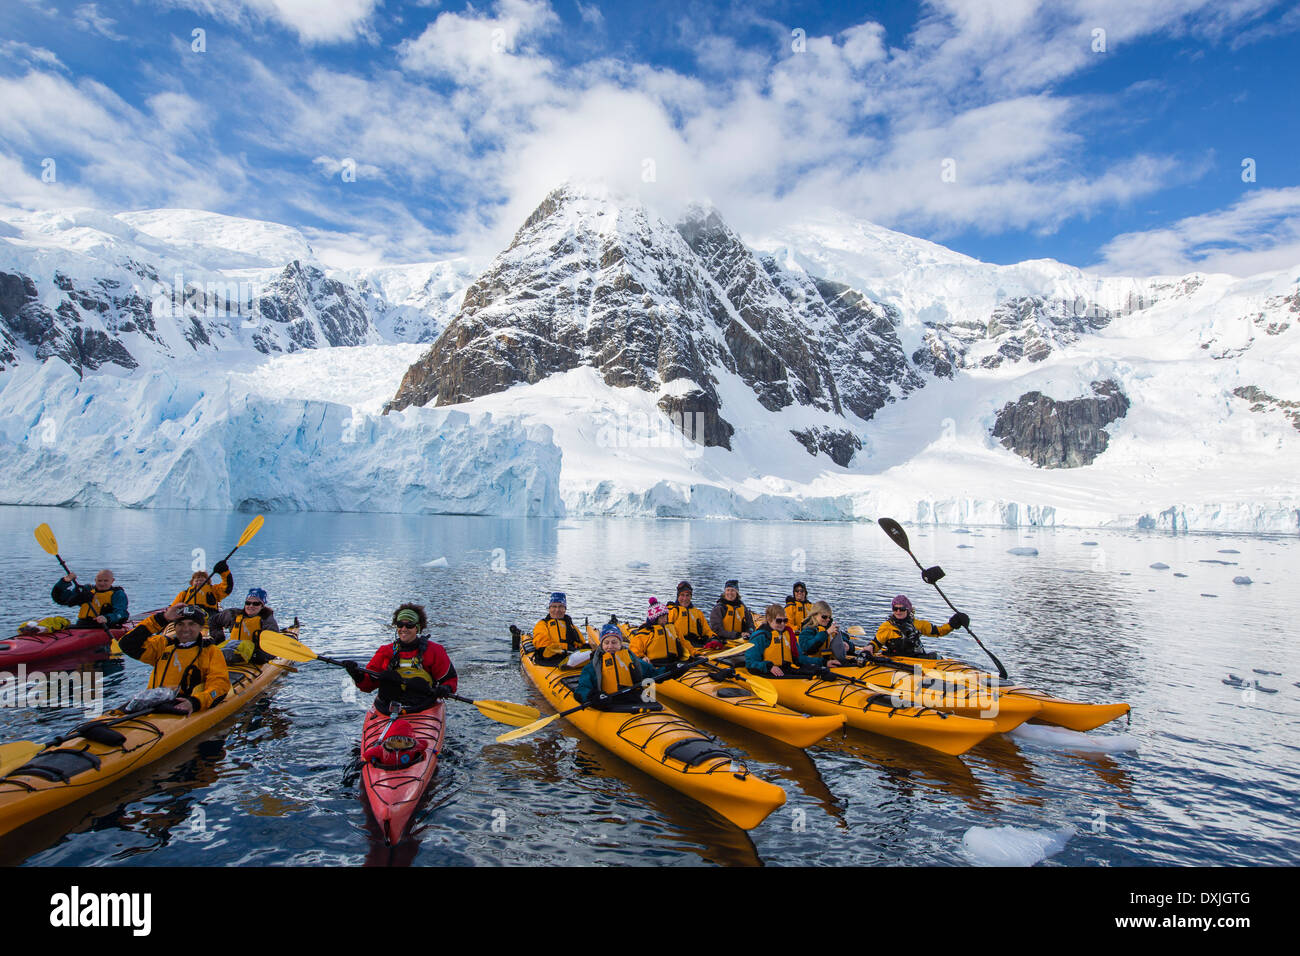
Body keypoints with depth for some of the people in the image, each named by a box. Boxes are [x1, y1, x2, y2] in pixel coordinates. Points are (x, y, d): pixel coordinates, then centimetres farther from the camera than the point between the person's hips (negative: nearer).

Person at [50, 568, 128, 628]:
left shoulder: (118, 594, 6)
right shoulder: (87, 590, 21)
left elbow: (120, 613, -13)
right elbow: (60, 598, 19)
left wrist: (107, 618, -36)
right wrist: (64, 582, 1)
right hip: (82, 627, 4)